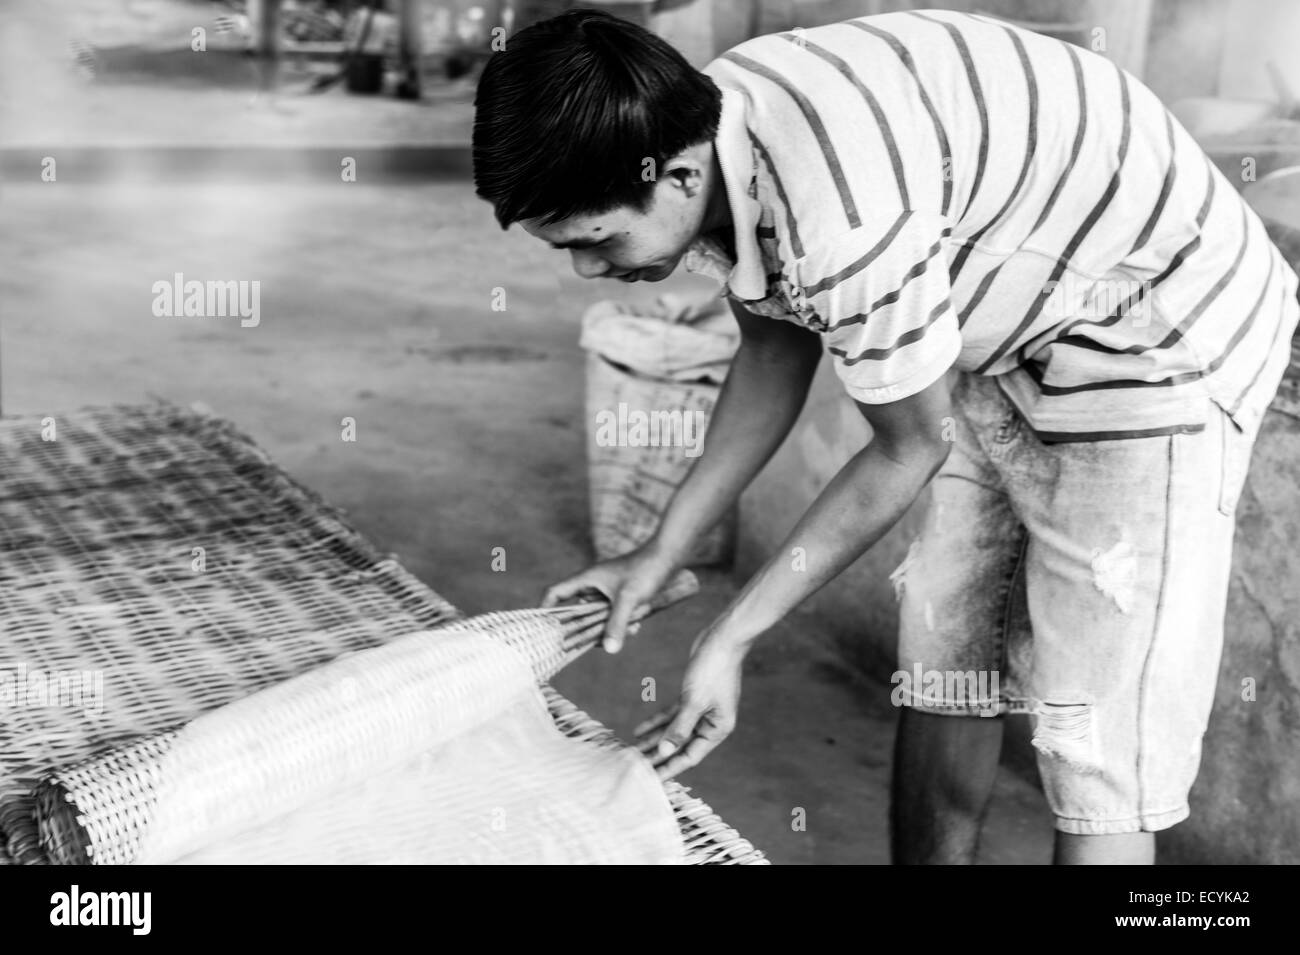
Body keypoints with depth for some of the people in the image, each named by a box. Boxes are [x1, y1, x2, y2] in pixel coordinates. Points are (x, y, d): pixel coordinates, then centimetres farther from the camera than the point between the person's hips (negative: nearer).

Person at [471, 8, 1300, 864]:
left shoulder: (840, 218, -36)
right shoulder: (706, 147, -9)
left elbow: (908, 453, -20)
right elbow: (777, 356, 7)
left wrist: (731, 639, -13)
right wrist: (662, 552, 8)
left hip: (1162, 348, -8)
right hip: (1007, 354, 9)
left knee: (1096, 741, -5)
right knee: (940, 665, 13)